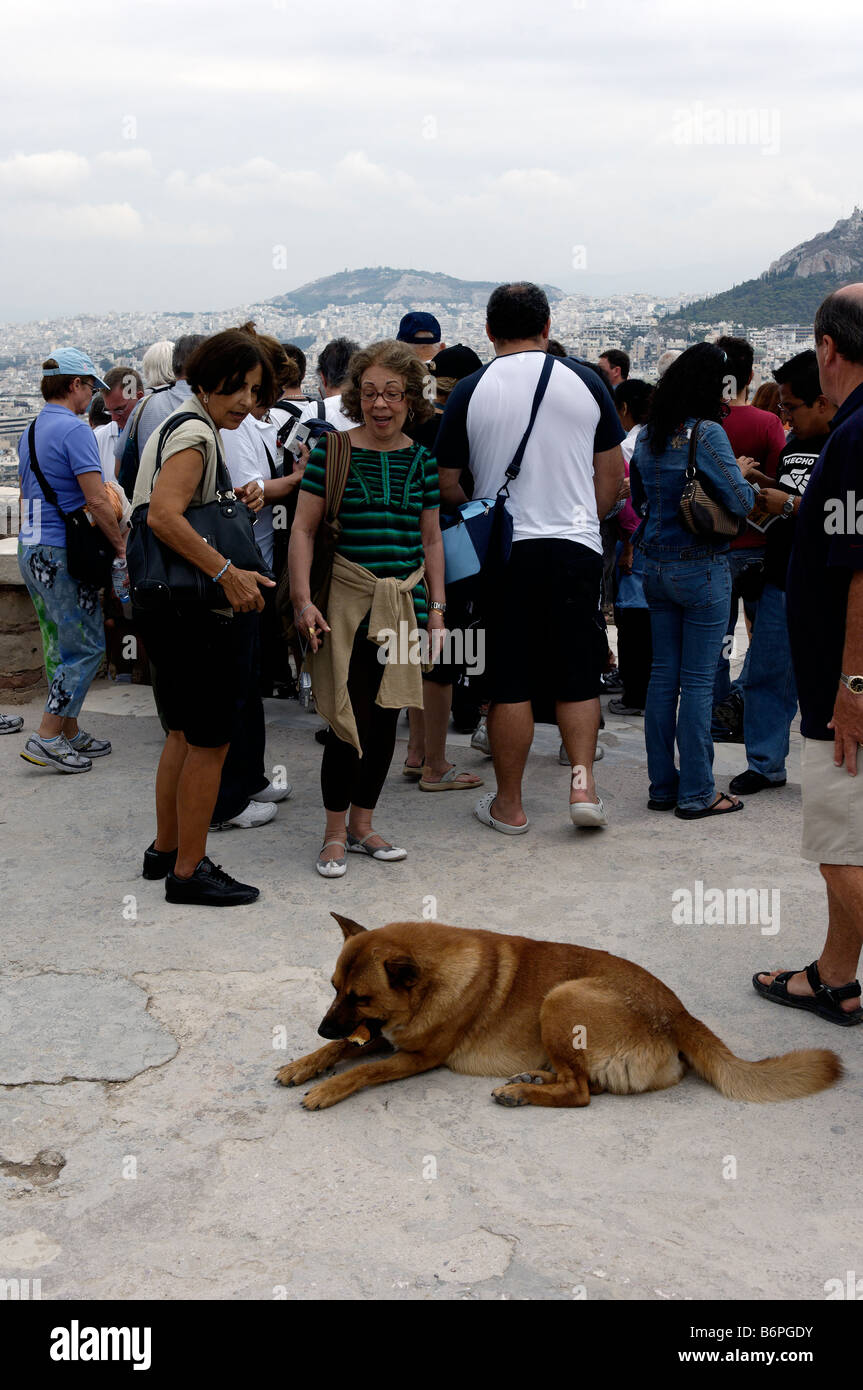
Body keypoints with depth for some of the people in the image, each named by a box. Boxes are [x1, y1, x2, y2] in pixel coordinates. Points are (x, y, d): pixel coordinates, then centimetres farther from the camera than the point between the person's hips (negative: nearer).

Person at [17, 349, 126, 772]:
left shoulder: (29, 432, 16)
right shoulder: (75, 429, -14)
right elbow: (97, 501, -19)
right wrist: (119, 543, -6)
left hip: (30, 551, 9)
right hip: (63, 555, -9)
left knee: (59, 646, 14)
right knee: (85, 647, -4)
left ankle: (70, 734, 19)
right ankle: (46, 738, -6)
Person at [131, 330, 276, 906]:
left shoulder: (177, 427, 18)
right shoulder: (196, 434, -15)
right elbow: (164, 516, -28)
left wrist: (234, 499, 10)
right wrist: (228, 572, -27)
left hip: (169, 607, 11)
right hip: (201, 615, -11)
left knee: (185, 734, 20)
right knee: (210, 743, -2)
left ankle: (166, 850, 32)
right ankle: (189, 871, 8)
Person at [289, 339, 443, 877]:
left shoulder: (421, 459, 9)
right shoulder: (332, 450, -2)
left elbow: (431, 539, 14)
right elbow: (304, 530, -1)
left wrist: (436, 608, 10)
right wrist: (303, 600, -9)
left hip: (404, 602, 4)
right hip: (348, 601, -4)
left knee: (386, 716, 8)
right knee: (351, 718, -6)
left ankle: (362, 824, 23)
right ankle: (335, 834, 9)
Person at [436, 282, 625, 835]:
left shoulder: (471, 391, -4)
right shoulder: (585, 381, 2)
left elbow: (447, 483, 0)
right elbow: (612, 472, 9)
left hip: (505, 551, -1)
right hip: (577, 548, 1)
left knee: (510, 683, 5)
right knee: (577, 675, 12)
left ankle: (509, 804, 13)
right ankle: (584, 782, 2)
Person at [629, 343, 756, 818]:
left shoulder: (647, 435, 6)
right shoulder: (707, 433, -15)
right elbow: (740, 503, -16)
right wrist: (741, 474, 3)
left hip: (656, 567, 7)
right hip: (702, 569, -7)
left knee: (663, 675, 11)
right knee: (698, 681, -1)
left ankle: (662, 786, 18)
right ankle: (696, 793, 6)